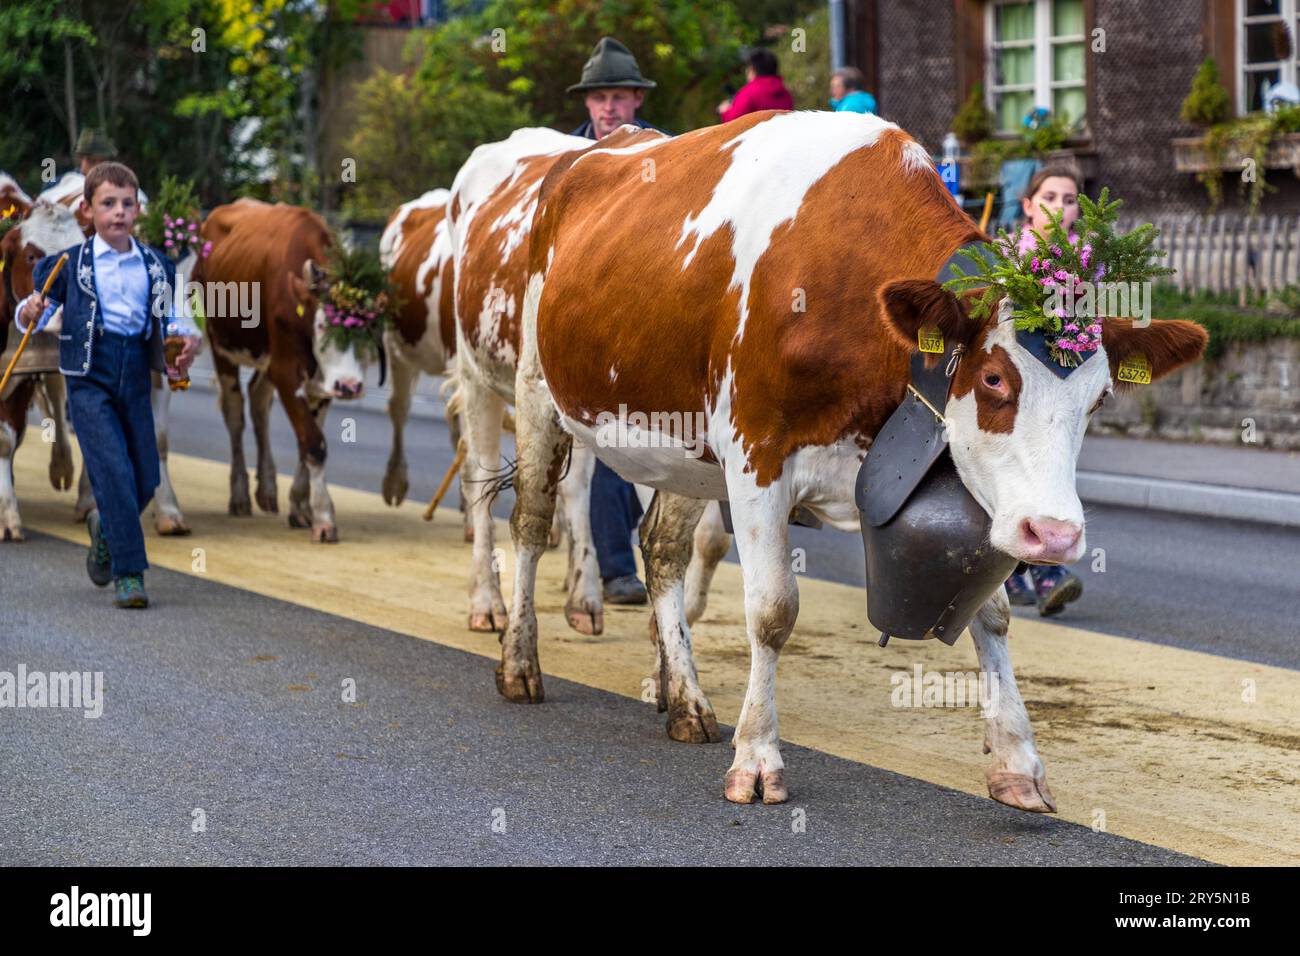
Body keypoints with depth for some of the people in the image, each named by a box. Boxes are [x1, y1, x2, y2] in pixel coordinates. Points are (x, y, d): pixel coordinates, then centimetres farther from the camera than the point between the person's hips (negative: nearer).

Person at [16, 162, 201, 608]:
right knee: (114, 471, -16)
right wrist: (30, 312, -22)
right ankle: (127, 574, -10)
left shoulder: (155, 266, 9)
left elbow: (168, 316, 18)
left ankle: (106, 526, 38)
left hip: (135, 379, 4)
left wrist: (189, 337, -2)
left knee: (146, 479, 5)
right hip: (89, 379, -4)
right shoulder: (70, 265, -1)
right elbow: (31, 318, 1)